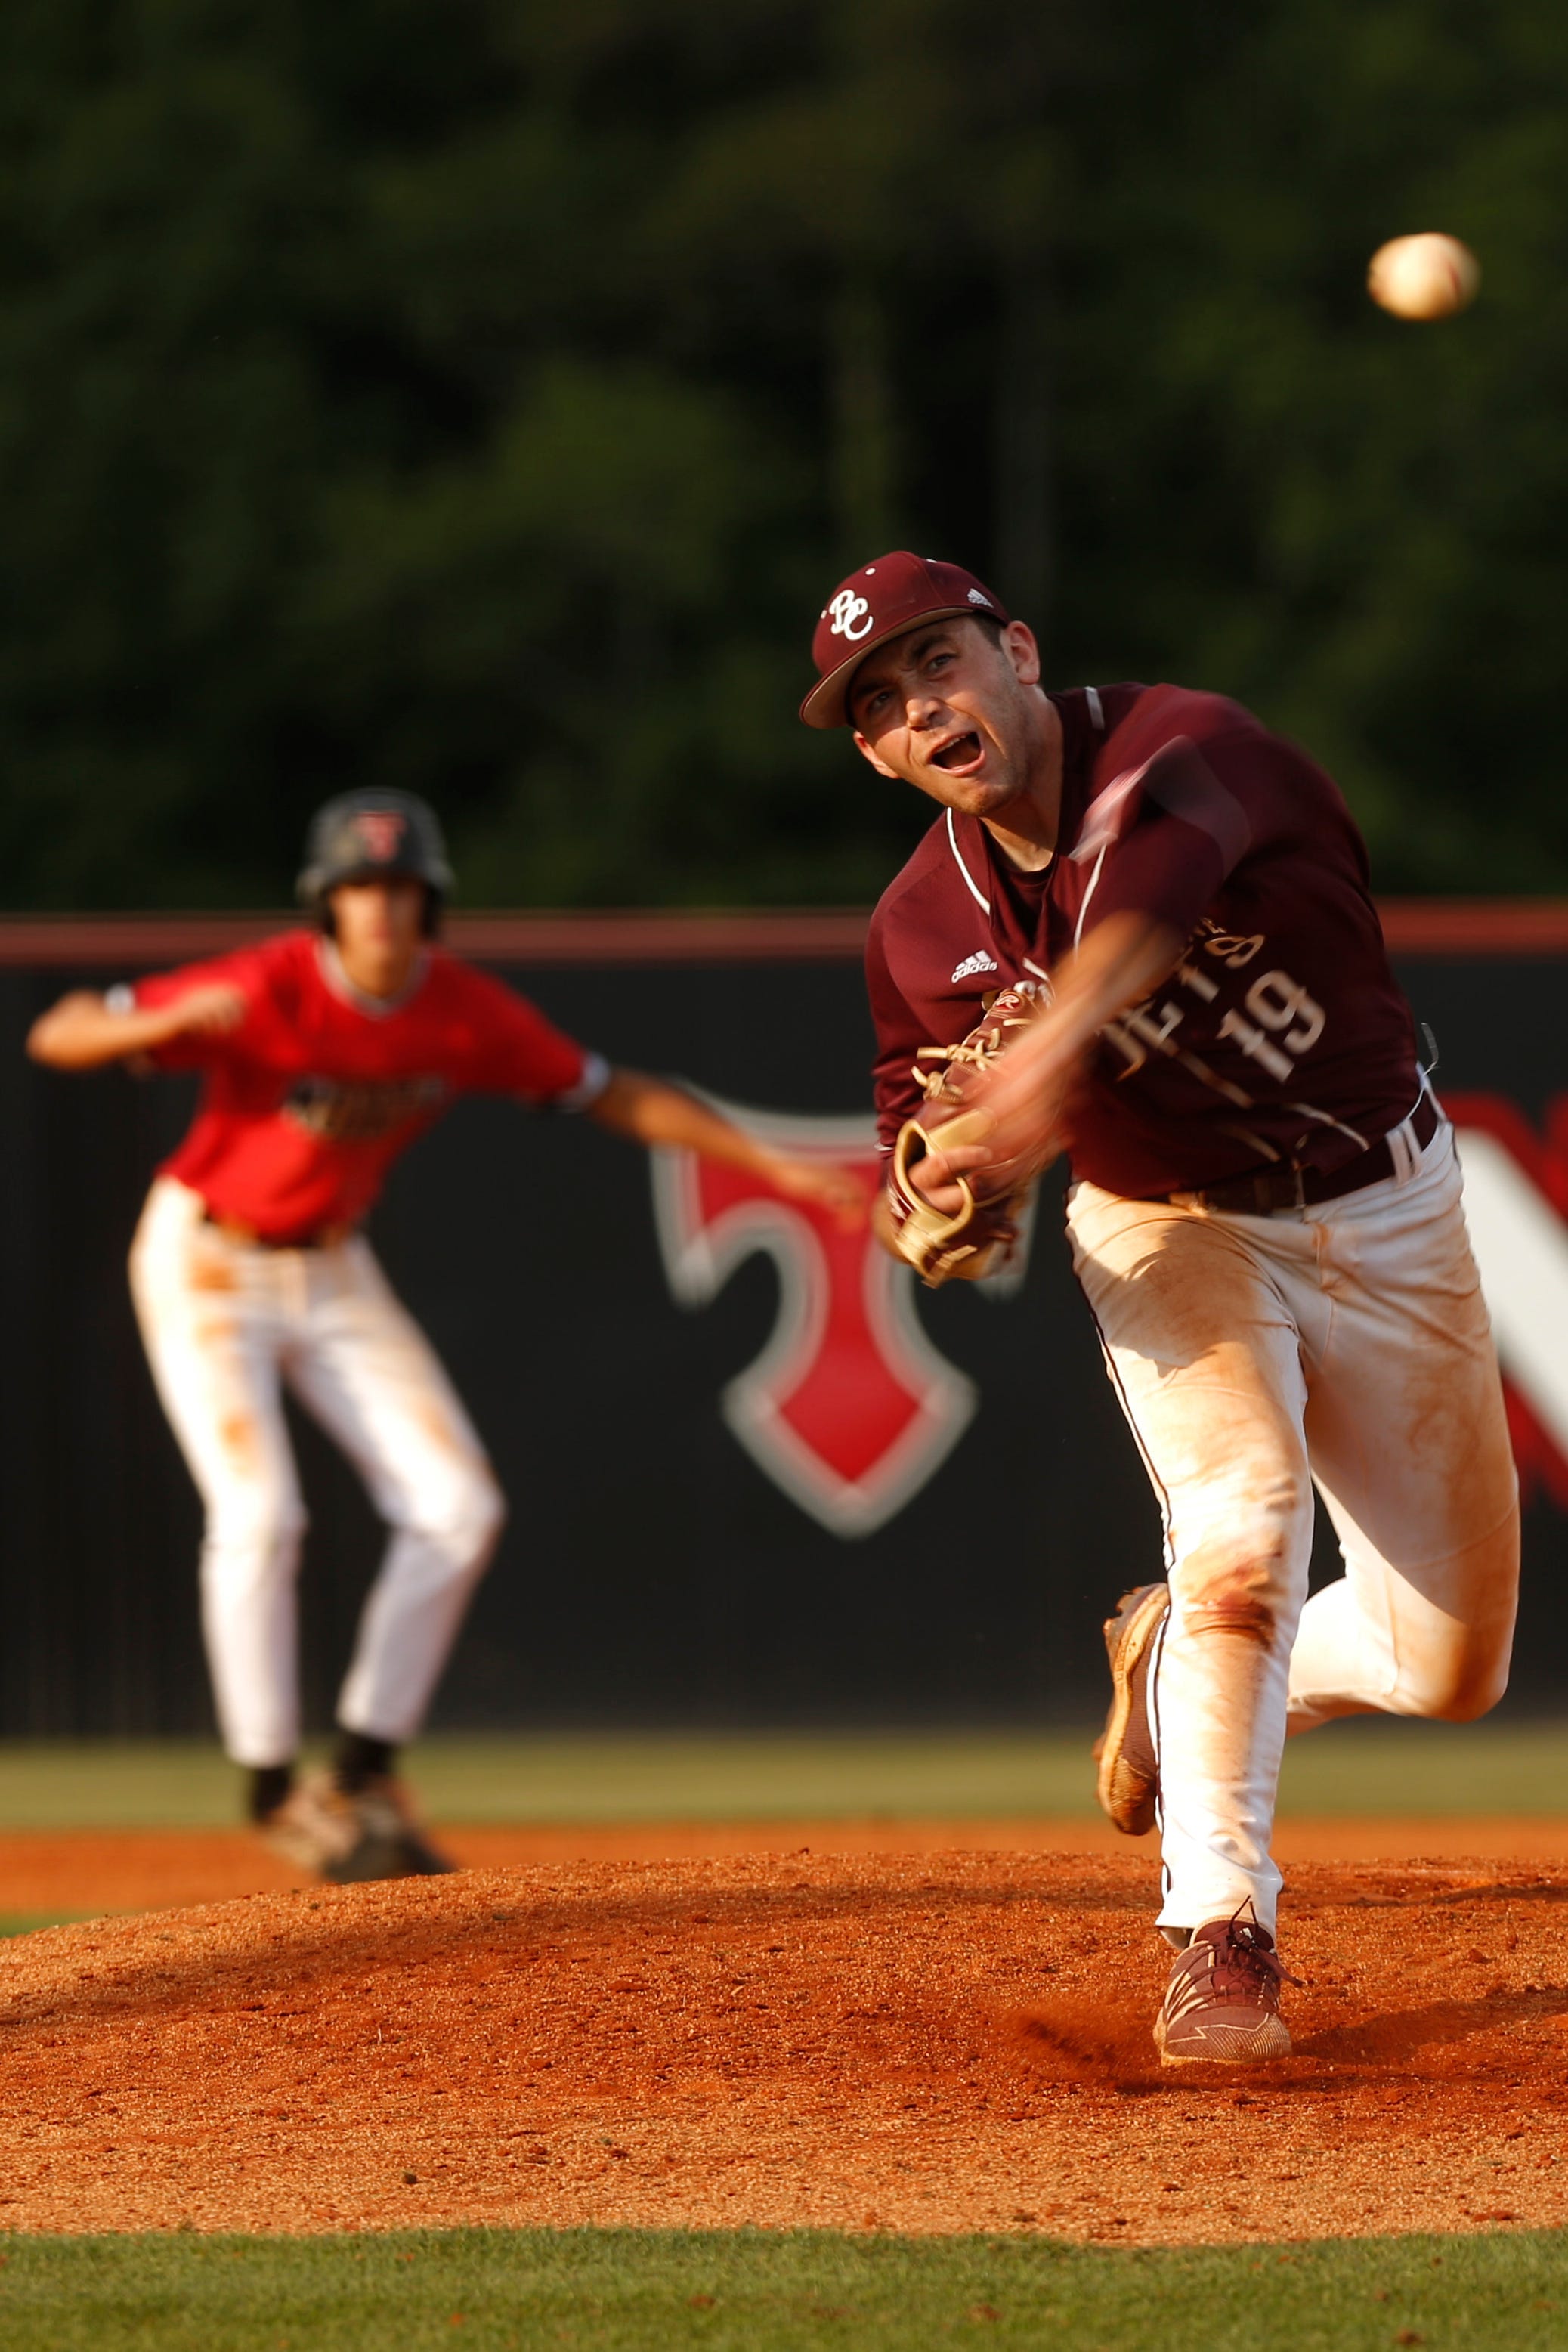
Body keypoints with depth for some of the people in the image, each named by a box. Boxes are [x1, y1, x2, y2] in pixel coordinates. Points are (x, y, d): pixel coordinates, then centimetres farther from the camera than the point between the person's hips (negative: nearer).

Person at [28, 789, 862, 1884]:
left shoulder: (468, 1013, -13)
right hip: (208, 1263, -5)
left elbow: (614, 1094, -1)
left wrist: (777, 1166, -6)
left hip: (335, 1276, 5)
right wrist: (173, 1020, -50)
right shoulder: (267, 991, -27)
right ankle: (274, 1792, -5)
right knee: (259, 1514, -20)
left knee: (458, 1509, -4)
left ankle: (362, 1780, 7)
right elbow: (56, 1037, -29)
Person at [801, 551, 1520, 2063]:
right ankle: (1219, 1937, -19)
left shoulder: (1179, 752, -25)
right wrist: (944, 1206, -22)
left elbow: (1149, 893, -48)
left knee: (1450, 1669, 5)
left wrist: (1055, 1040, -68)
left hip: (1390, 1215, -1)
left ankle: (1174, 1666, 34)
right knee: (1245, 1525, -28)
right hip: (1178, 1236, 1)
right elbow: (921, 1139, 4)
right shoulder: (925, 929, -10)